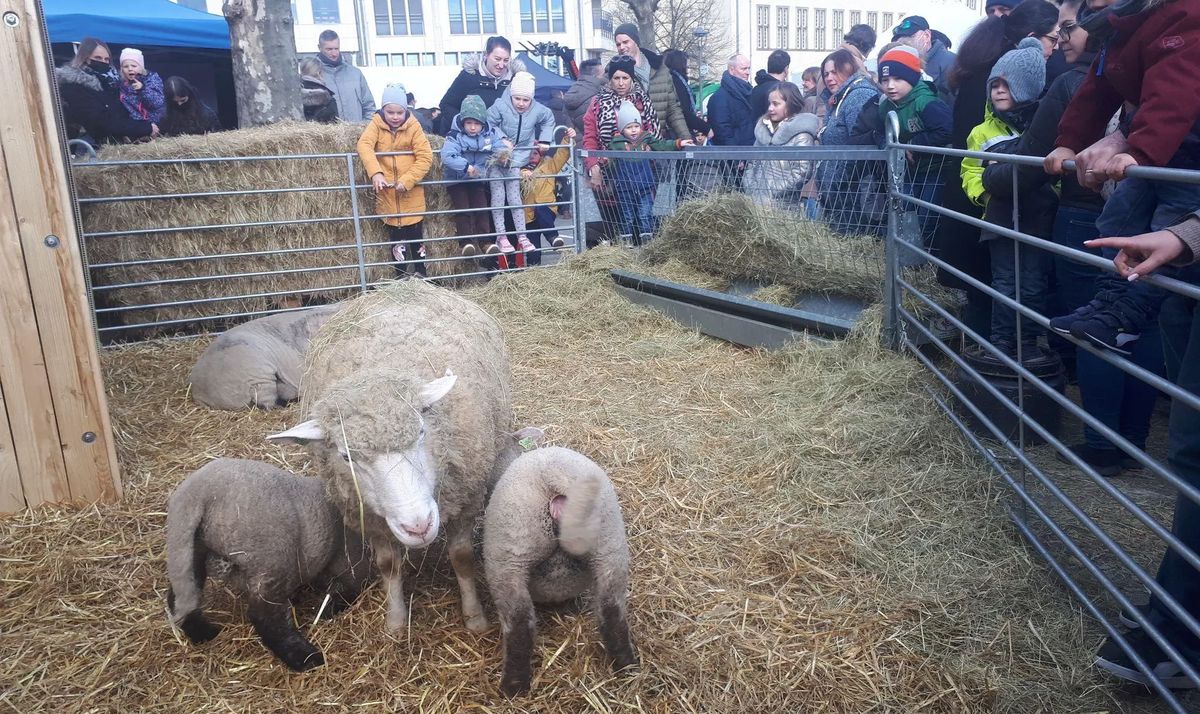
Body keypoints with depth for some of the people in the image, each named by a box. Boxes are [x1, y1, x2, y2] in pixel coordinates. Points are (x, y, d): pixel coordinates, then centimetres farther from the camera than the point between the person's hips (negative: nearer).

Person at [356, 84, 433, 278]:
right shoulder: (377, 124, -1)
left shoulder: (413, 126, -3)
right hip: (387, 191, 1)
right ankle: (401, 276, 16)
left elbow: (425, 157, -11)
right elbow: (364, 145, -18)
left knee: (415, 234, 7)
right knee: (396, 237, 6)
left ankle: (420, 274, 20)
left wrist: (407, 180, -20)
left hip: (411, 193, 0)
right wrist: (375, 173, -33)